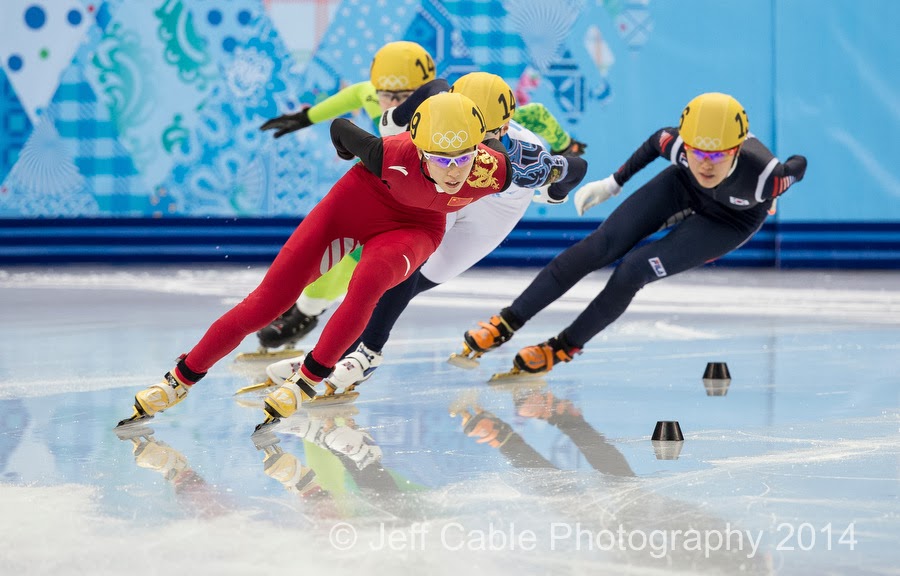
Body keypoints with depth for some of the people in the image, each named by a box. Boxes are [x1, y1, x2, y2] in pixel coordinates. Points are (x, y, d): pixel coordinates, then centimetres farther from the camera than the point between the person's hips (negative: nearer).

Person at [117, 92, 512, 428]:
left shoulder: (494, 170, -34)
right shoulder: (395, 156, -37)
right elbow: (341, 129, -14)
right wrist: (354, 151, 6)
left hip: (415, 224, 1)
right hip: (361, 198, -1)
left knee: (368, 280, -33)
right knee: (267, 302, -4)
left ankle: (308, 382, -17)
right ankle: (182, 378, 13)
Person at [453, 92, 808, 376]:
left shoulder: (764, 175, -42)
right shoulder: (678, 145, -35)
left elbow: (798, 167, -19)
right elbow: (657, 141, -9)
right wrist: (614, 183, -1)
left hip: (732, 219, -2)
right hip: (682, 186, 2)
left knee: (634, 271, -18)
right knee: (601, 246, -9)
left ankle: (564, 347, 3)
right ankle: (506, 323, 0)